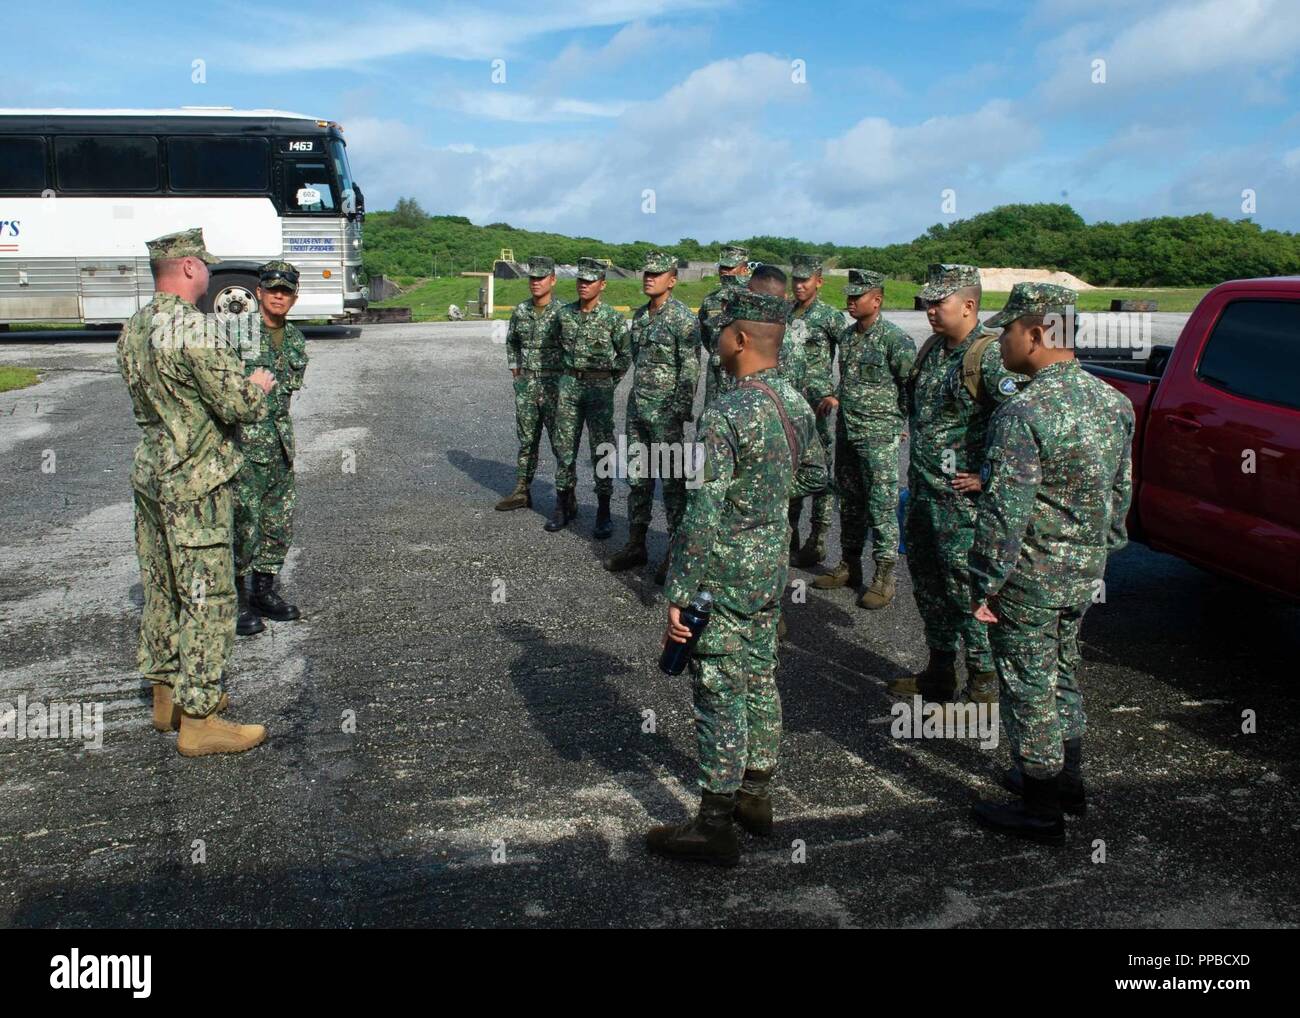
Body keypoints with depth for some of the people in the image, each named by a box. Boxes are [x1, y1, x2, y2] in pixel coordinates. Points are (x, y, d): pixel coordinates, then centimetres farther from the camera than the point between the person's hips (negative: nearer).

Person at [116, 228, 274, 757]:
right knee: (208, 596, -3)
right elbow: (241, 405, -21)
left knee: (162, 589, 17)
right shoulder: (192, 328, -19)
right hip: (195, 481, -9)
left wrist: (234, 379, 14)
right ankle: (198, 720, 3)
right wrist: (258, 384, 2)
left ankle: (168, 695, 30)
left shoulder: (133, 329, 10)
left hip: (149, 474, 9)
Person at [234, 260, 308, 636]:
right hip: (243, 444, -7)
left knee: (279, 524, 12)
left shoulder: (295, 338, 12)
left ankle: (263, 591, 27)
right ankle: (237, 600, 9)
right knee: (242, 525, -3)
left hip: (280, 442, 7)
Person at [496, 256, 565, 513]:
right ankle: (522, 492, 21)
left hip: (555, 385, -5)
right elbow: (511, 341, 22)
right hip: (526, 386, 5)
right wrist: (515, 369, 13)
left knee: (561, 443, -2)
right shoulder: (520, 311, 5)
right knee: (527, 441, 12)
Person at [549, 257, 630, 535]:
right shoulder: (564, 314, 5)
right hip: (569, 385, 4)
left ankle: (603, 512, 5)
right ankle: (565, 504, 18)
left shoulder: (614, 318, -5)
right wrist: (568, 372, 14)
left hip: (599, 388, -4)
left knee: (601, 449, -1)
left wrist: (609, 382, 2)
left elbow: (626, 355, 2)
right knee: (565, 446, 7)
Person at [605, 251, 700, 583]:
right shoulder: (639, 315, 12)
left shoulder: (682, 318, -11)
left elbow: (690, 369, -14)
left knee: (673, 481, 0)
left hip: (666, 409, -8)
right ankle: (635, 545, 22)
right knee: (637, 477, 12)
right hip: (637, 406, 8)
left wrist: (679, 412, -17)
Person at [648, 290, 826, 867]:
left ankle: (715, 827, 13)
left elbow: (702, 519, -25)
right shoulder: (797, 403, 3)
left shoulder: (725, 415, -23)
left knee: (720, 696, 1)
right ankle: (756, 796, 35)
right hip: (772, 567, 8)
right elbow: (815, 478, 18)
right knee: (760, 680, 19)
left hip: (723, 577, -8)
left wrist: (677, 595, -19)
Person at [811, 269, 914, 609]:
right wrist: (837, 399, 12)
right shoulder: (847, 335, 11)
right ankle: (849, 566, 27)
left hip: (879, 437, -8)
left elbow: (913, 384, -11)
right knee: (849, 502, 15)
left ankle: (884, 578, 6)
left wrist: (900, 421, -7)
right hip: (846, 432, 8)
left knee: (882, 506, -2)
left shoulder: (895, 339, -13)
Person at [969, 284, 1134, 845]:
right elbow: (1122, 490, 12)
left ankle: (1041, 810, 18)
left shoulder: (1023, 413, -23)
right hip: (1087, 569, 8)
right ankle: (1067, 781, 39)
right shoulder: (1113, 400, 4)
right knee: (1062, 672, 23)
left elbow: (1004, 512, -24)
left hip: (1030, 576, -8)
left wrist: (985, 585, -15)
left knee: (1029, 687, 5)